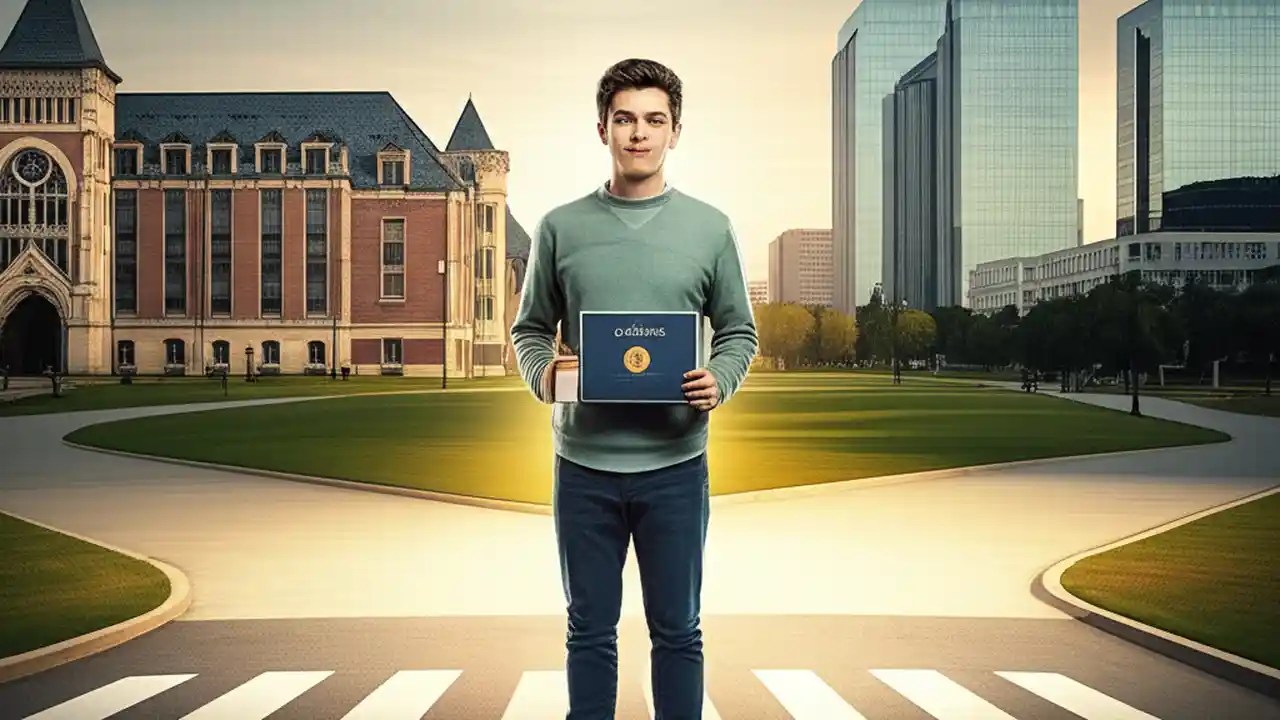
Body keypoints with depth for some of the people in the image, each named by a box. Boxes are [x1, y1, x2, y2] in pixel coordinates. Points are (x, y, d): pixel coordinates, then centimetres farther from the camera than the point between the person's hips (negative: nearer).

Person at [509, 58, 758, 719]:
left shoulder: (710, 229, 3)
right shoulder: (560, 228, 4)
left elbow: (738, 331, 7)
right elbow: (530, 328, 9)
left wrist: (719, 381, -13)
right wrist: (541, 373, -13)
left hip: (675, 464, 0)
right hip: (584, 464, 0)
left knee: (677, 631, 9)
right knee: (590, 631, 11)